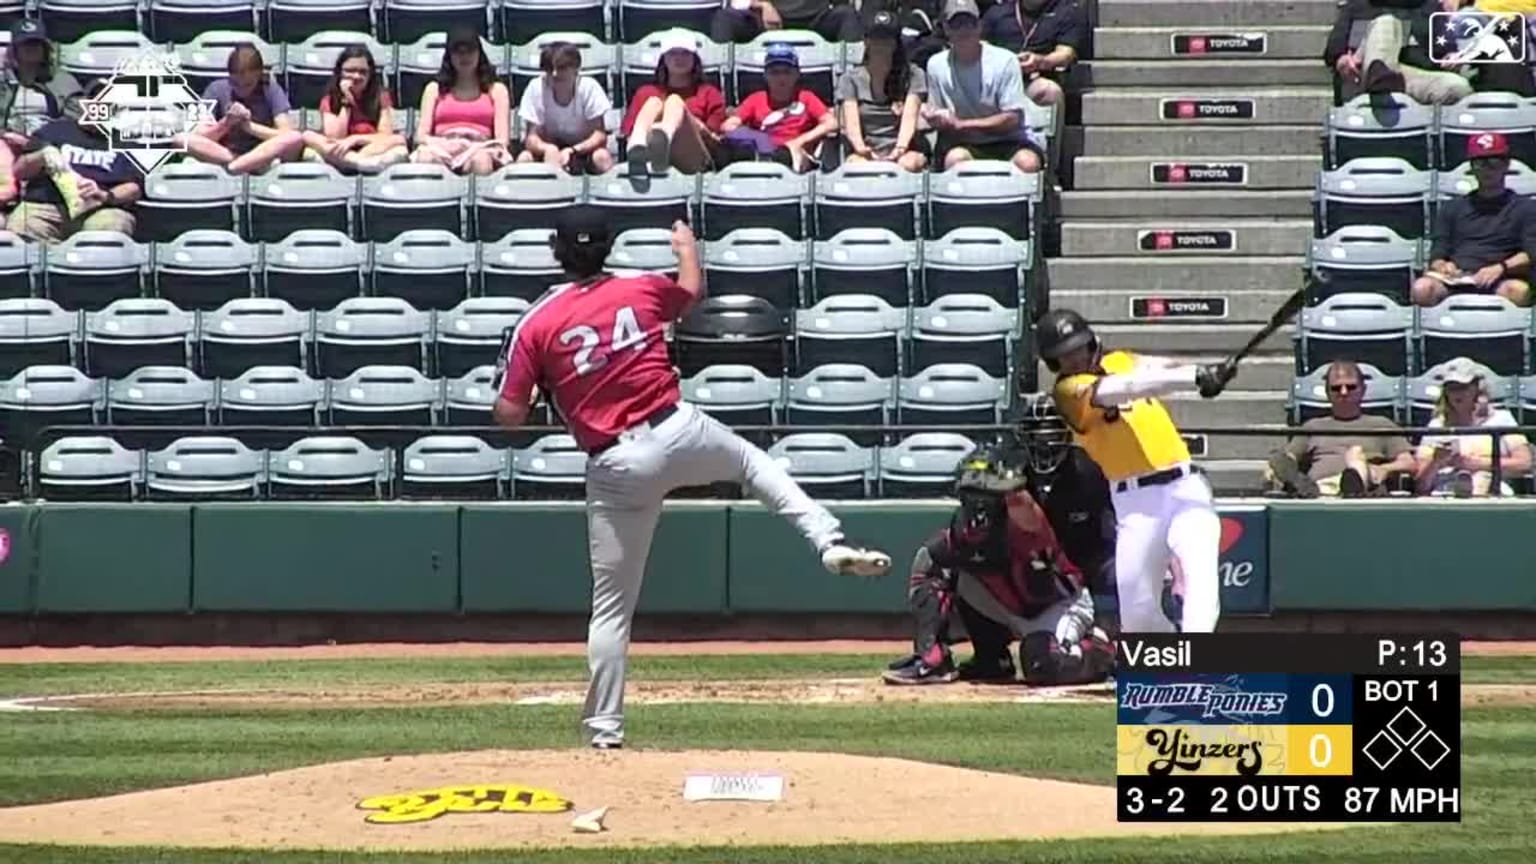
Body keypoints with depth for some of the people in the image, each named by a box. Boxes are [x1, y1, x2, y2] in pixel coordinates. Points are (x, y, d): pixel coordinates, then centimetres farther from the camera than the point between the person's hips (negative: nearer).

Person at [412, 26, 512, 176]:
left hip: (480, 149, -1)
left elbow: (502, 139, 11)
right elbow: (421, 135, 15)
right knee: (426, 157, -38)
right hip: (441, 148, 1)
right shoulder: (434, 89, 26)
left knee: (481, 161, -40)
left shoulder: (496, 90, 23)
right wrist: (442, 144, -9)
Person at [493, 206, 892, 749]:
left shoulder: (536, 325, -3)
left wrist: (512, 374, 18)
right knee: (754, 462, 31)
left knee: (612, 604, 7)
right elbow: (693, 290, 31)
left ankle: (605, 726, 9)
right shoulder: (641, 290, 6)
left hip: (615, 466, -1)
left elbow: (509, 415, -4)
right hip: (678, 433, 1)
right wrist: (687, 247, 52)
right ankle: (831, 541, 12)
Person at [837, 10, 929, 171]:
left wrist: (900, 148, -27)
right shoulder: (850, 79, 11)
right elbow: (851, 121, -3)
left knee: (909, 164, -36)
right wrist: (861, 148, -26)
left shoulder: (912, 75, 9)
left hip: (904, 152, 0)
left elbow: (910, 116, -6)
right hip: (865, 153, 0)